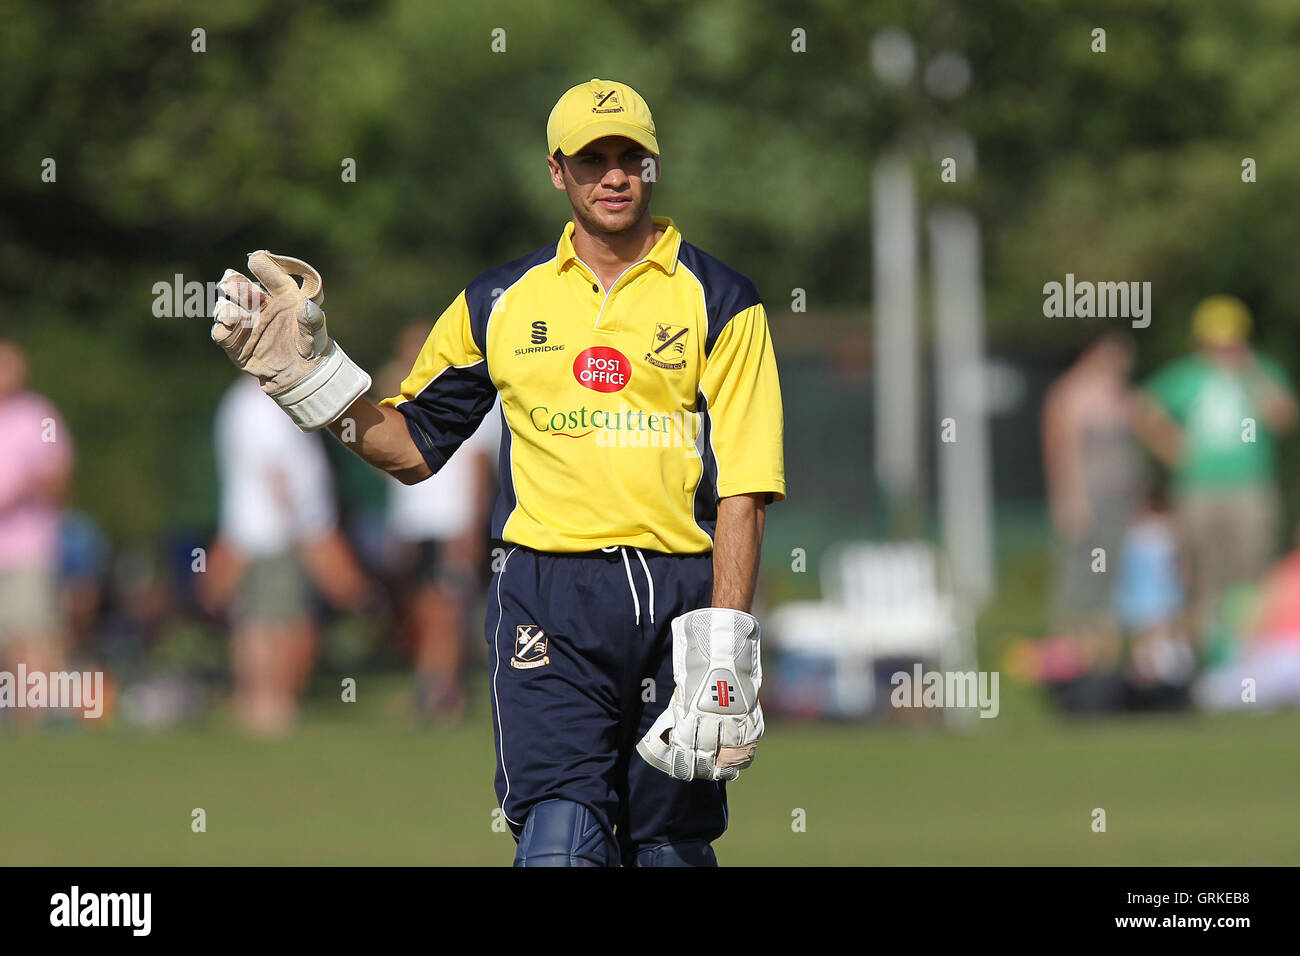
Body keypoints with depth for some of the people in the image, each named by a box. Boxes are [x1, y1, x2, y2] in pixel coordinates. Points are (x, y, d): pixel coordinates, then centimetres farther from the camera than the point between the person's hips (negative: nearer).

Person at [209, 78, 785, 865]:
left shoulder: (720, 302, 5)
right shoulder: (502, 302, 13)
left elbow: (743, 489, -2)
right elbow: (411, 447, 21)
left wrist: (723, 653, -11)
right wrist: (306, 371, 7)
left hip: (677, 598, 0)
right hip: (550, 604, 0)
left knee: (670, 849, 3)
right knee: (559, 842, -16)